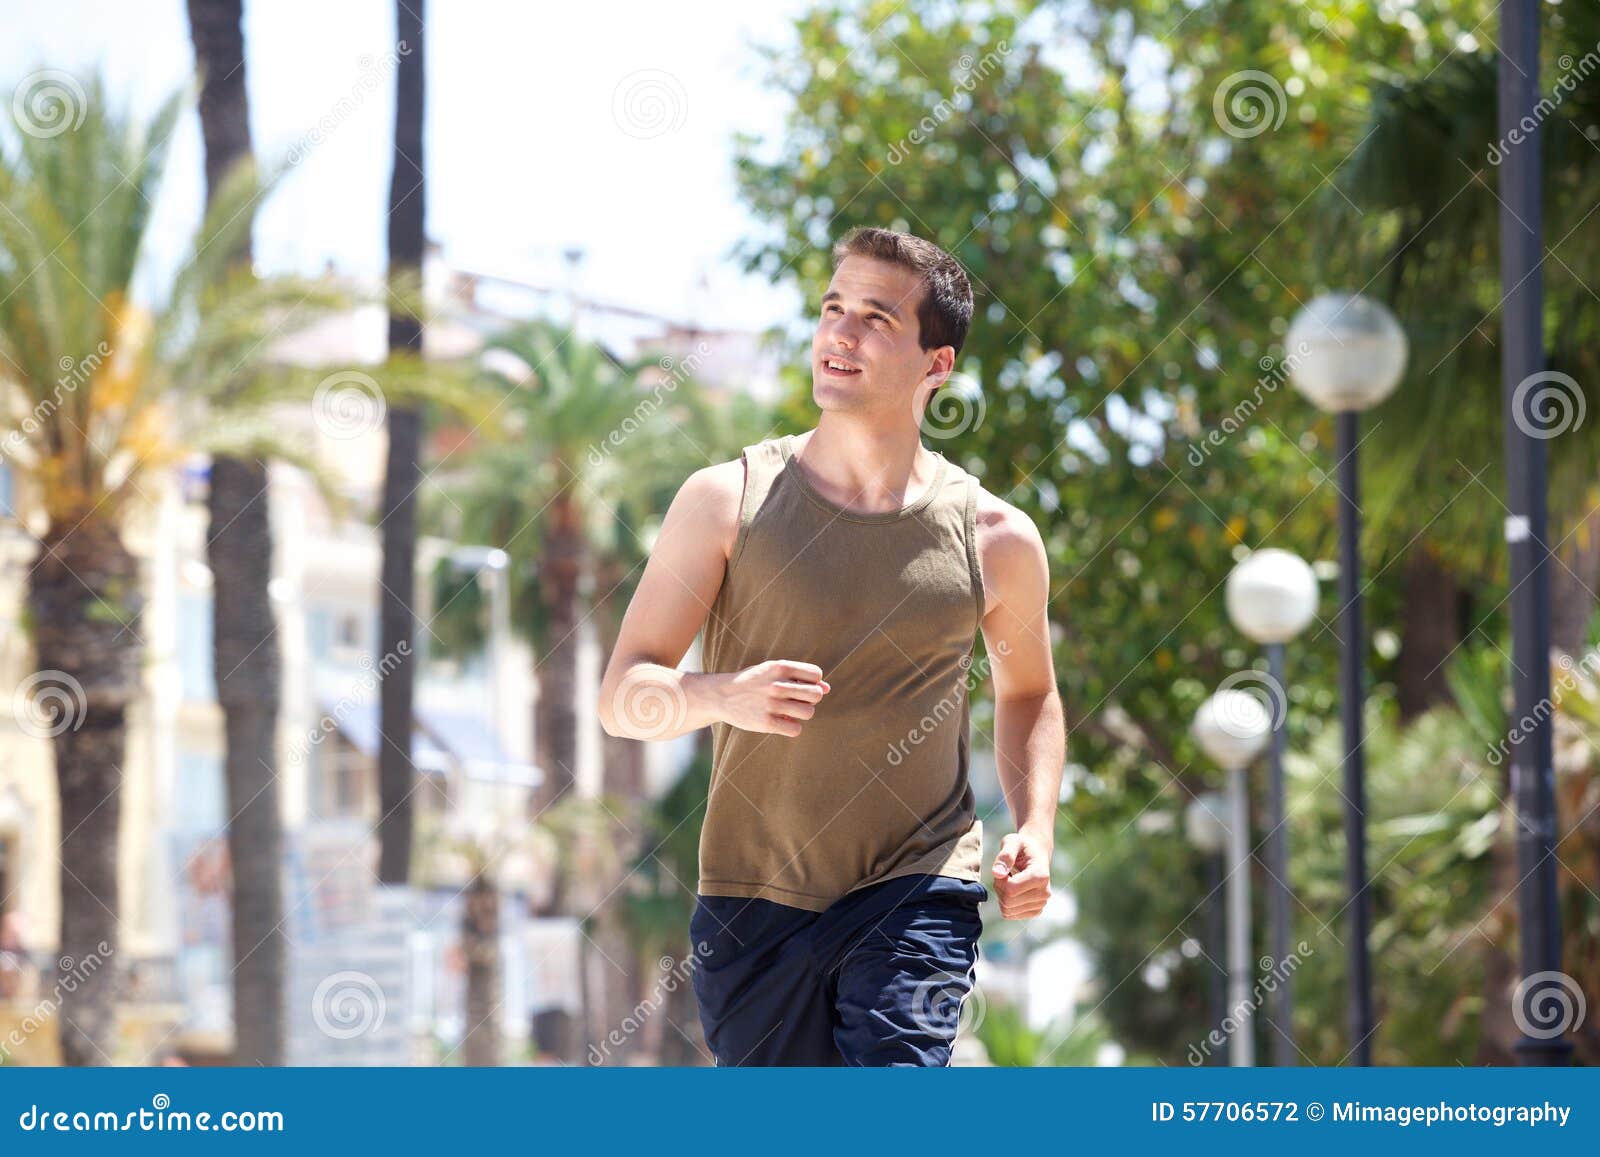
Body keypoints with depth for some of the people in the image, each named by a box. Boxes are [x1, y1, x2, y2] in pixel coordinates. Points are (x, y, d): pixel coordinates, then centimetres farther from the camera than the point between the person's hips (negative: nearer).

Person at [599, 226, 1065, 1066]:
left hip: (915, 893, -1)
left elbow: (1027, 694, 22)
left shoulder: (994, 538, 3)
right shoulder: (727, 501, 0)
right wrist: (720, 697, -24)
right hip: (751, 897, 1)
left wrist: (1035, 831, 4)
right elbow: (623, 695, -2)